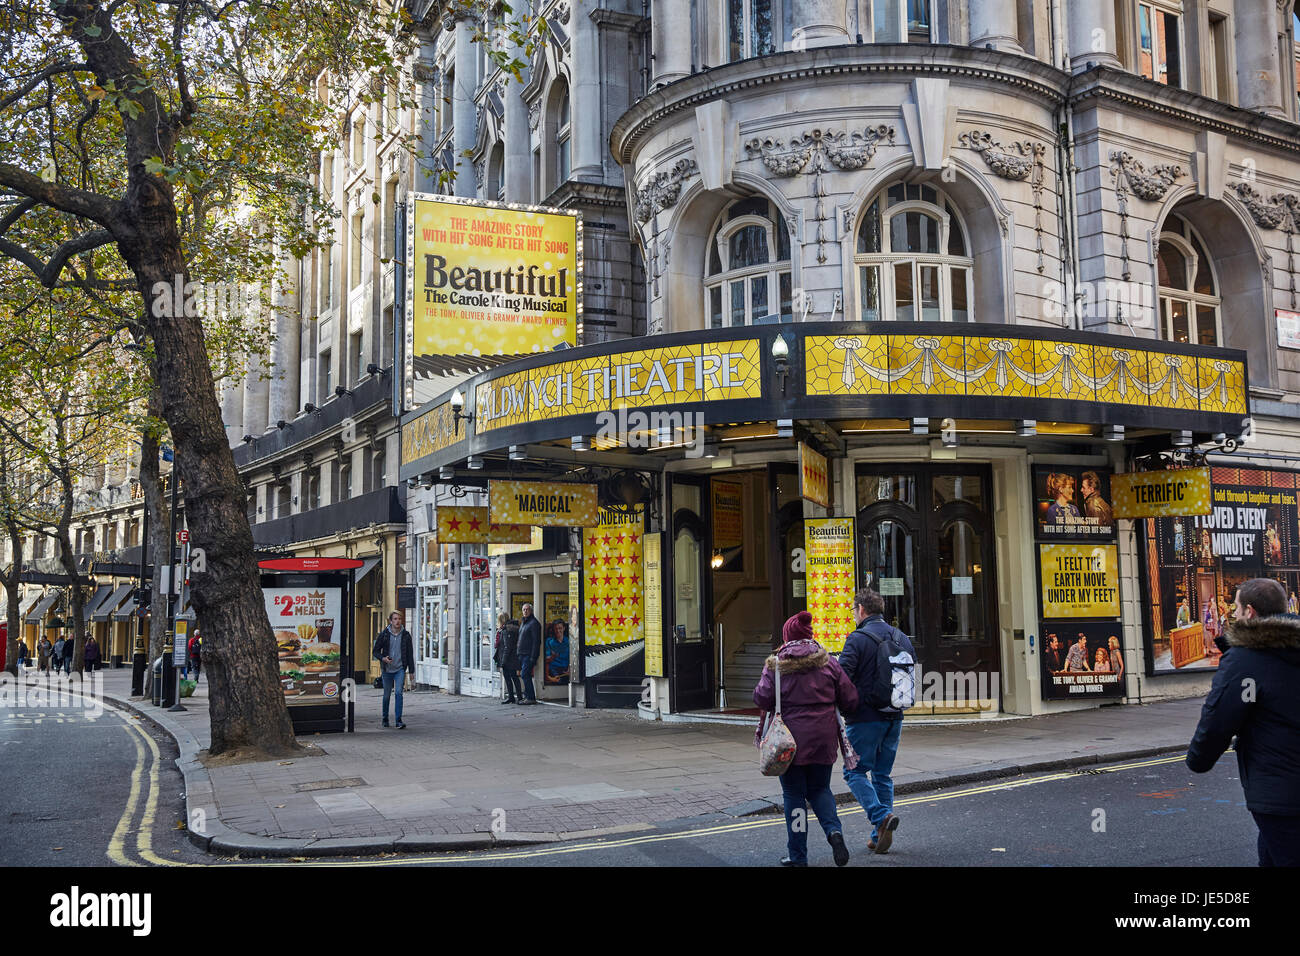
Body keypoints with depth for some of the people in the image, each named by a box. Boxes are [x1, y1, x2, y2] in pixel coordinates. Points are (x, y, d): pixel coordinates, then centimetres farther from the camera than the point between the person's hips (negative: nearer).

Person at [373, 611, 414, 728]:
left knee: (399, 692, -15)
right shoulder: (384, 634, -2)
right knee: (387, 695, 8)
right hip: (387, 670, 1)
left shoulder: (406, 635, 0)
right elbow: (376, 651, 4)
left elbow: (410, 654, 6)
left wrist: (411, 670, 3)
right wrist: (383, 658, -17)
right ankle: (385, 719, 27)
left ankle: (399, 720, -14)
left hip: (400, 669, -1)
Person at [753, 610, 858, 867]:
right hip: (823, 738, 3)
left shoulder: (776, 664, -5)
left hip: (791, 738, -2)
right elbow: (850, 700, 3)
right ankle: (834, 831, -6)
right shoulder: (828, 662, 3)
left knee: (794, 795, 8)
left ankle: (798, 856, 12)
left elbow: (762, 699, -12)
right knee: (820, 789, 19)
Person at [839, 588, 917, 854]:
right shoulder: (902, 638, 9)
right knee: (883, 774, 13)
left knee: (855, 771, 3)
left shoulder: (857, 639, -12)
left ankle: (881, 816, -16)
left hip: (866, 717, -7)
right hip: (894, 717, 7)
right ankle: (880, 836, 14)